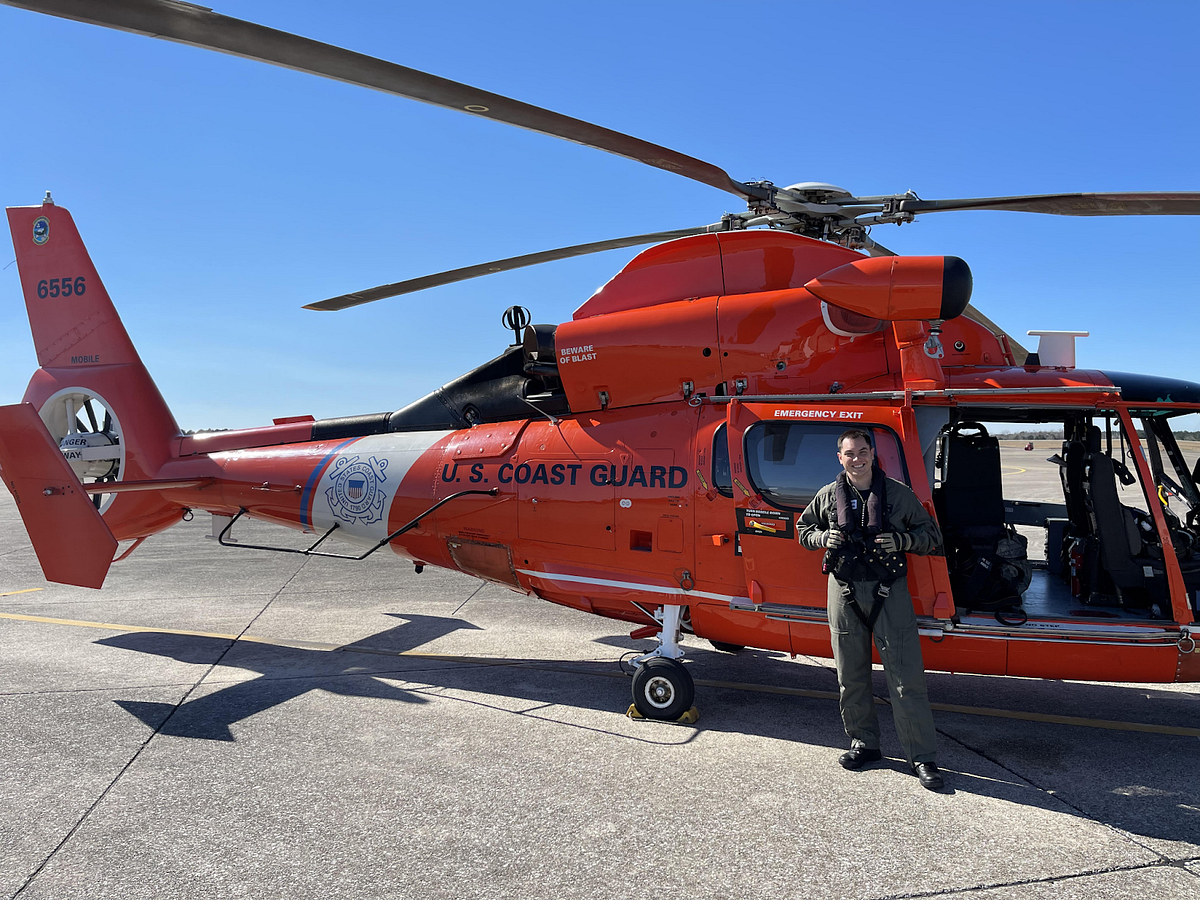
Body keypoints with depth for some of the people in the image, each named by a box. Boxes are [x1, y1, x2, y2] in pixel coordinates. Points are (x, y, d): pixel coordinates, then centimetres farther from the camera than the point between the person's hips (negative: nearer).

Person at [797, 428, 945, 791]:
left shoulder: (899, 494, 1)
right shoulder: (828, 496, 5)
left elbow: (931, 534, 7)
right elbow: (804, 530, 18)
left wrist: (901, 541, -13)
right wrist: (824, 537, -4)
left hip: (889, 591, -2)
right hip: (845, 591, 2)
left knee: (906, 676, -3)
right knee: (851, 676, 10)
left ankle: (923, 757, 6)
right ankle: (864, 744, 26)